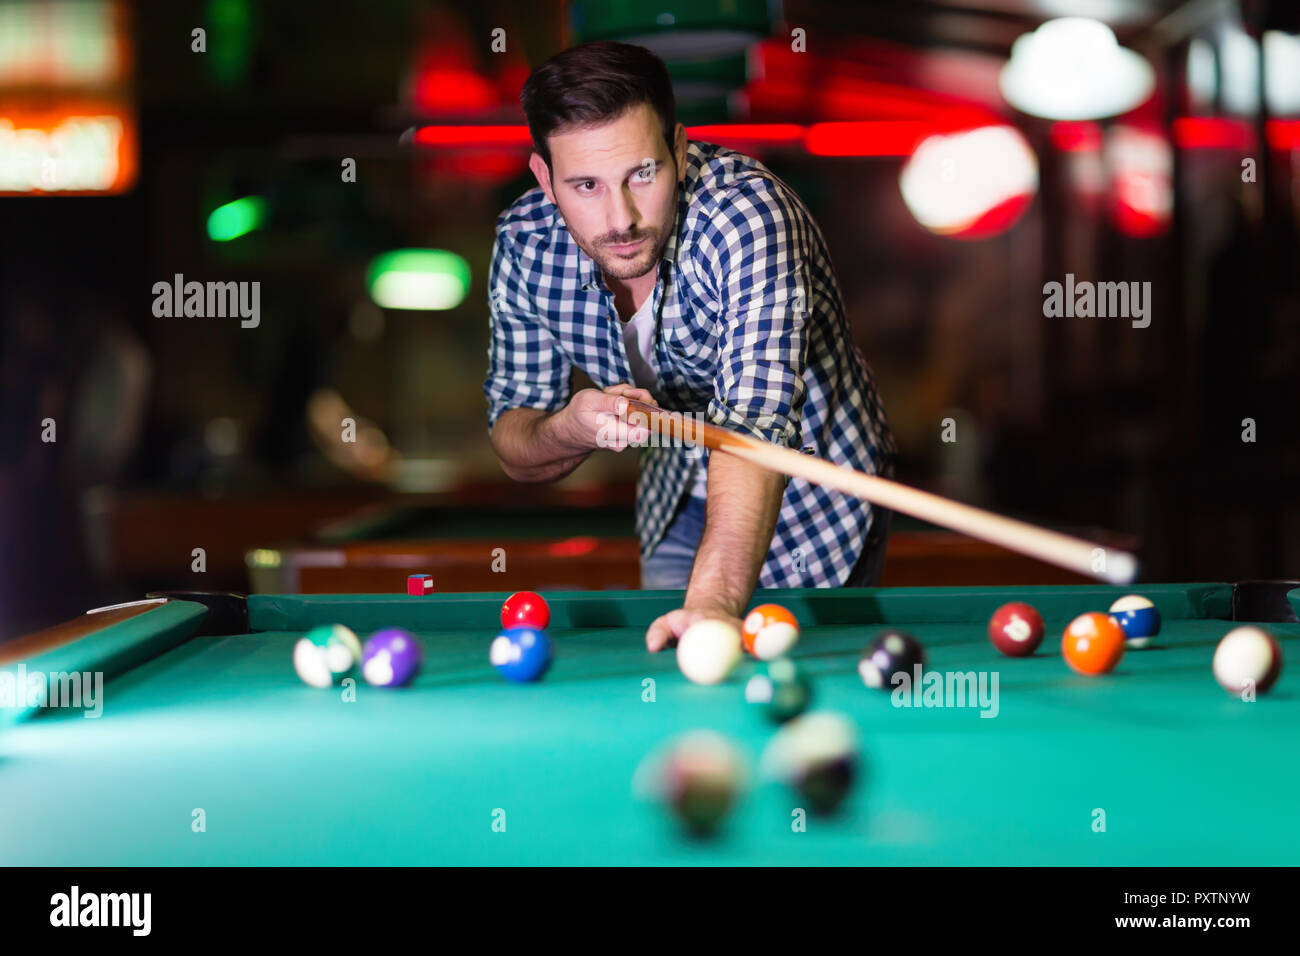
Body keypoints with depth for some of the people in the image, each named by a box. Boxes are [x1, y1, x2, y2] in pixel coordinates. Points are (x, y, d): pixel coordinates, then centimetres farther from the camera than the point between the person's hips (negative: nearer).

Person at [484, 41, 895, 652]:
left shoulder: (749, 213, -36)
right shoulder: (523, 243, -20)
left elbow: (754, 422, -49)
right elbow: (514, 451, -11)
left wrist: (715, 599, -64)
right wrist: (570, 430, -36)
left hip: (813, 498, -4)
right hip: (678, 502, 4)